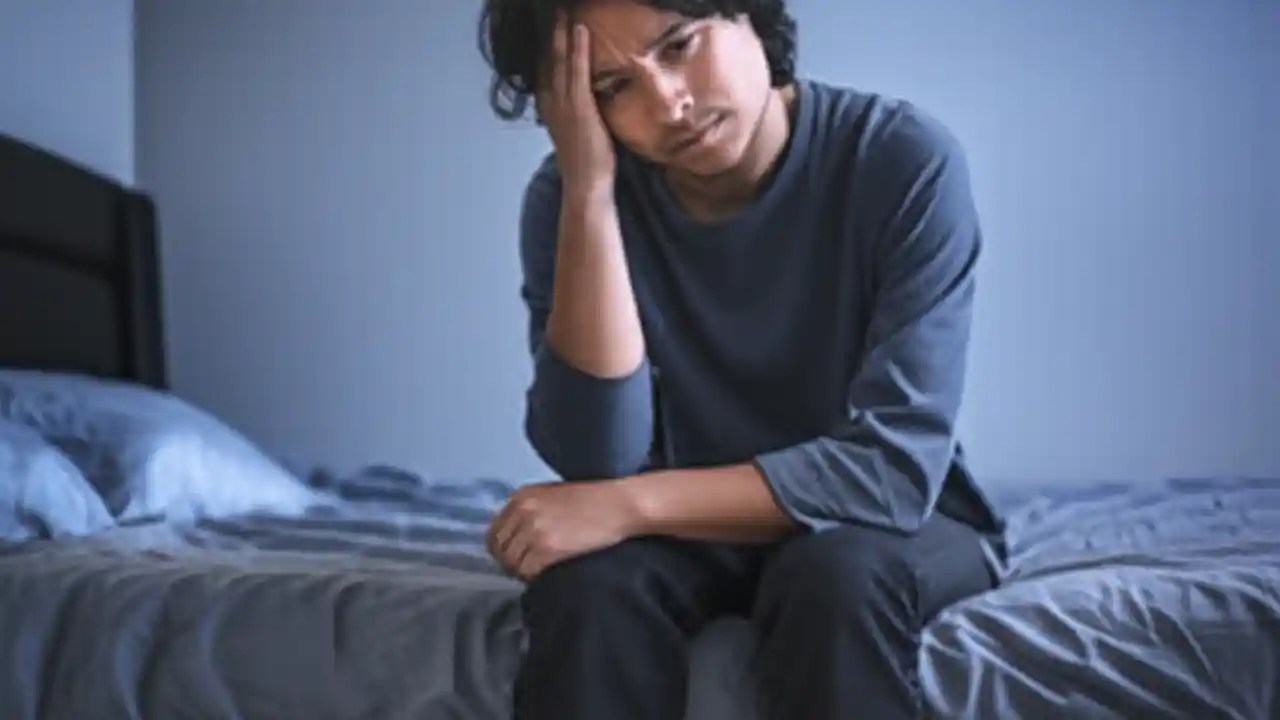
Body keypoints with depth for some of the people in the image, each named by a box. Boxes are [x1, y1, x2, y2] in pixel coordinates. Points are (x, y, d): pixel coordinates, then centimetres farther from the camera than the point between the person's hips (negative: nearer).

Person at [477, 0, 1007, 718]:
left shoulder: (905, 160, -21)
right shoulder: (567, 197, -13)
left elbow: (896, 465, -26)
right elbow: (601, 461, -23)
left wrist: (626, 508, -31)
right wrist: (589, 191, -29)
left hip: (895, 519, -1)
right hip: (692, 530, 2)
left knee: (834, 574, -33)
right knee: (585, 579, -28)